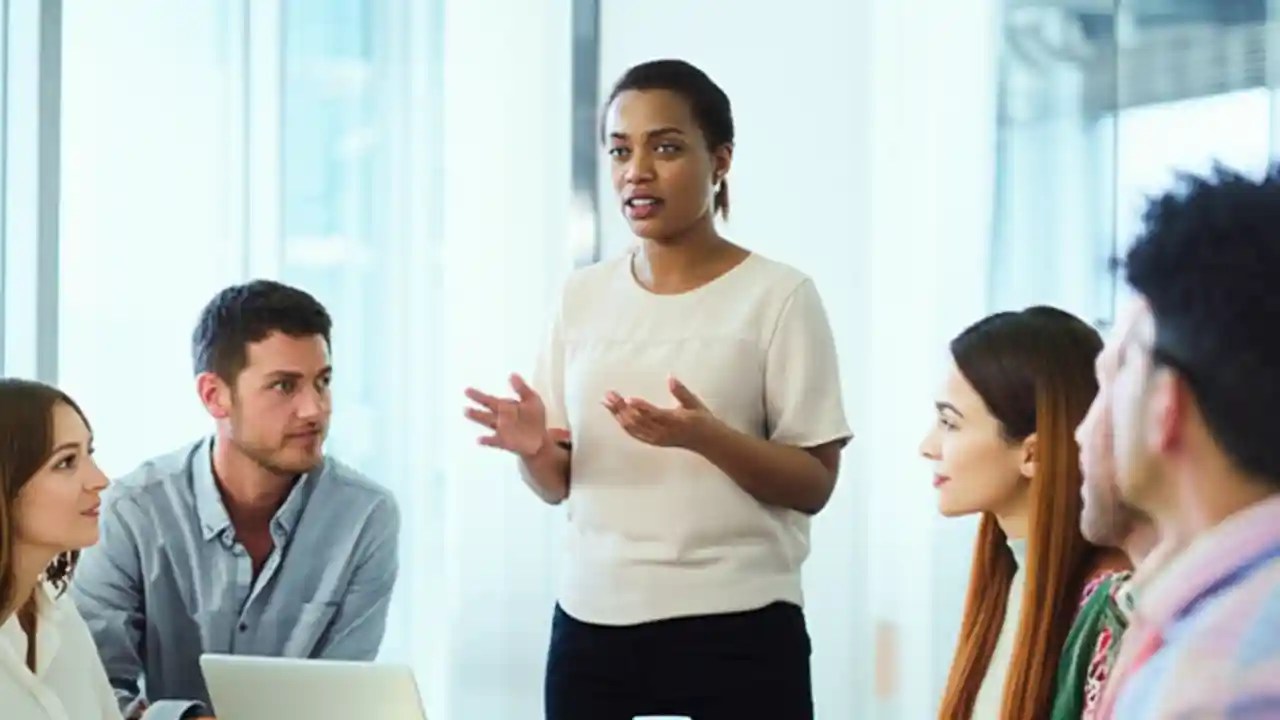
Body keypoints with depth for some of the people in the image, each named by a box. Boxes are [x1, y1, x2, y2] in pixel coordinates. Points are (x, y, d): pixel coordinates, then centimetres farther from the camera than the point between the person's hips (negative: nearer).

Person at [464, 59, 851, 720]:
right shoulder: (584, 295, 8)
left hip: (738, 630, -4)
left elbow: (814, 485, -8)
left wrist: (705, 437, -23)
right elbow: (559, 486, 11)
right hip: (594, 622, 4)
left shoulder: (777, 295, -5)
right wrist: (533, 448, -10)